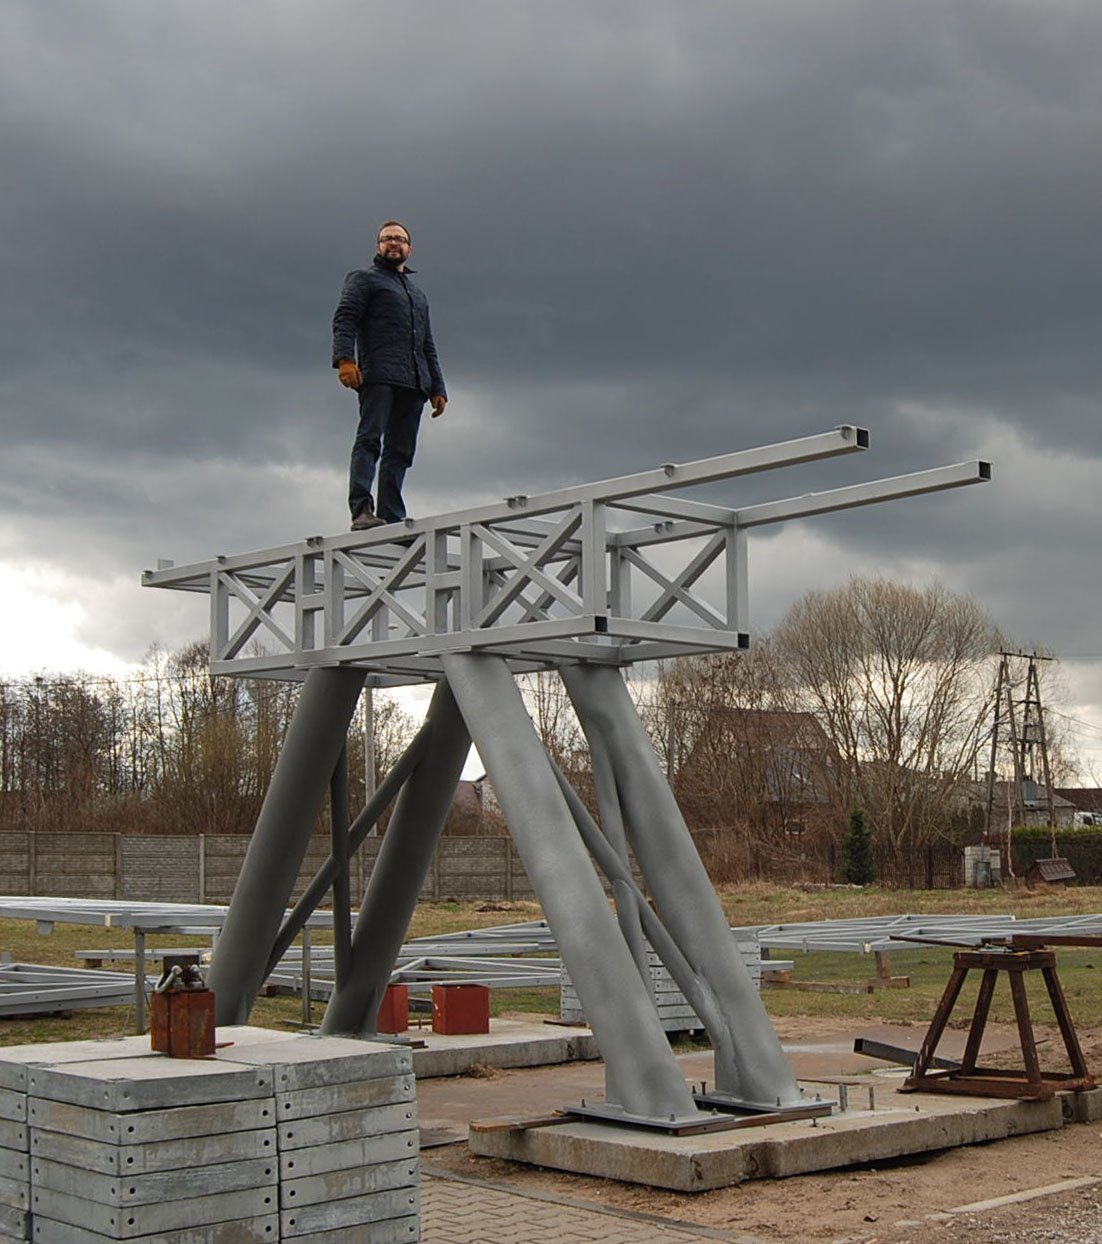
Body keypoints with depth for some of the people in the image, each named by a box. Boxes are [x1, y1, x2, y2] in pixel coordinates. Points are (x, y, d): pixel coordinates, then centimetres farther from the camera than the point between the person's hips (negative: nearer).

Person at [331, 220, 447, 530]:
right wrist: (345, 359, -19)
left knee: (400, 450, -3)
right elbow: (344, 319, -1)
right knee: (370, 440, -17)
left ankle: (391, 519, -8)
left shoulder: (418, 295, 33)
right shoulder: (363, 278, 14)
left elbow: (428, 347, 31)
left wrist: (437, 388, 20)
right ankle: (361, 510, -27)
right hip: (378, 375, -6)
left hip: (414, 382, 6)